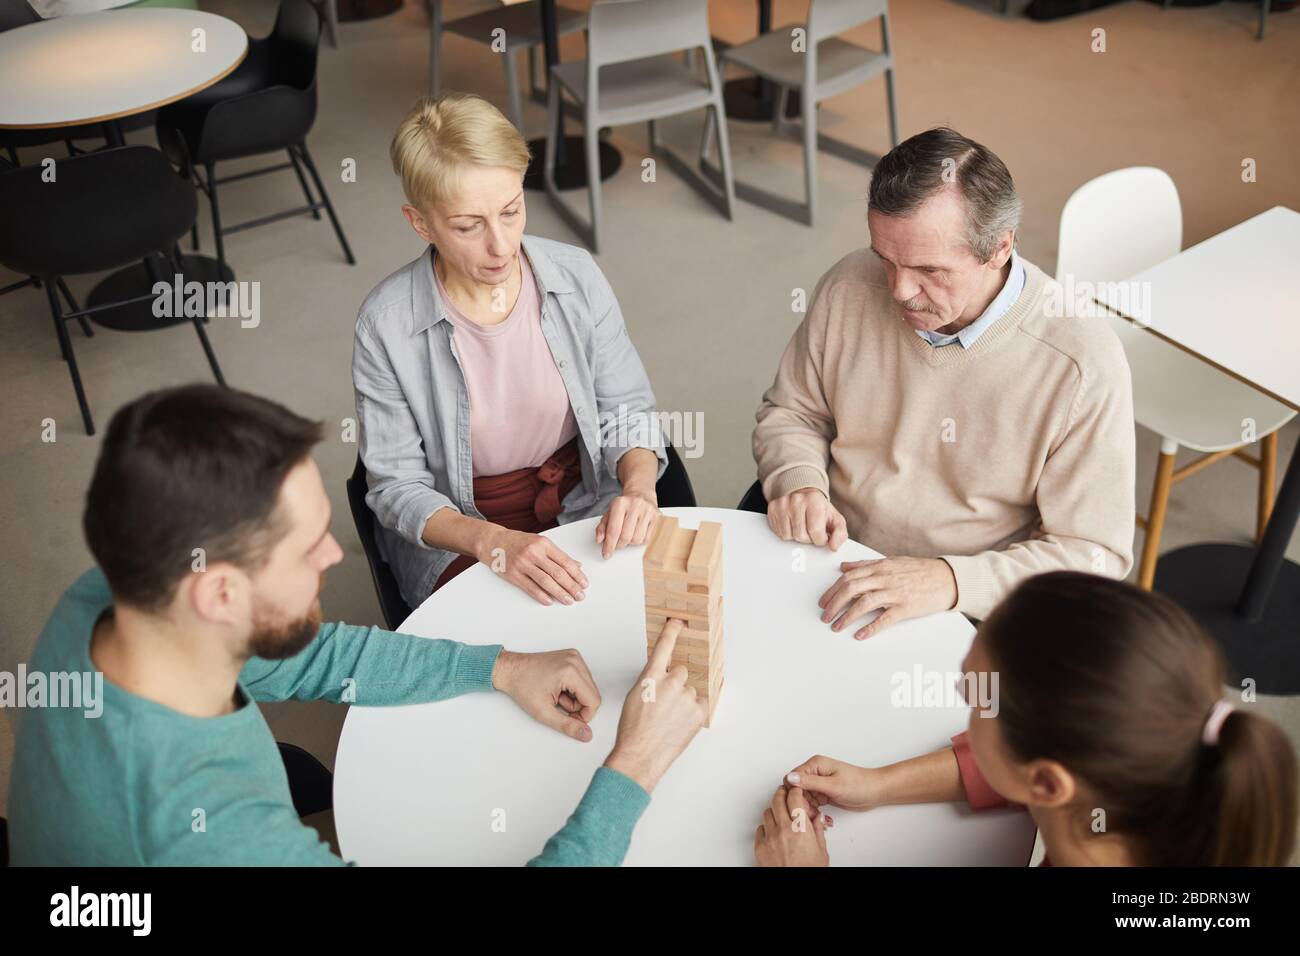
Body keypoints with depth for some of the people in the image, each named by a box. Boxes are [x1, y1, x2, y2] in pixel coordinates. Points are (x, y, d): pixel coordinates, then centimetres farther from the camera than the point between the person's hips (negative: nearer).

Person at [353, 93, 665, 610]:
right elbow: (398, 487, -9)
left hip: (584, 508, 3)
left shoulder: (575, 276, -7)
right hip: (455, 536, -3)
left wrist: (638, 487, -19)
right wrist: (493, 543, -27)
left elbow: (626, 410, 3)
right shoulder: (387, 324, -15)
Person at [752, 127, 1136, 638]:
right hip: (827, 558, 3)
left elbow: (1093, 554, -13)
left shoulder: (1084, 363, -18)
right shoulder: (850, 285, -6)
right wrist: (798, 481, -12)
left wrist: (950, 581, -27)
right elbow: (790, 412, 10)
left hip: (964, 614, -2)